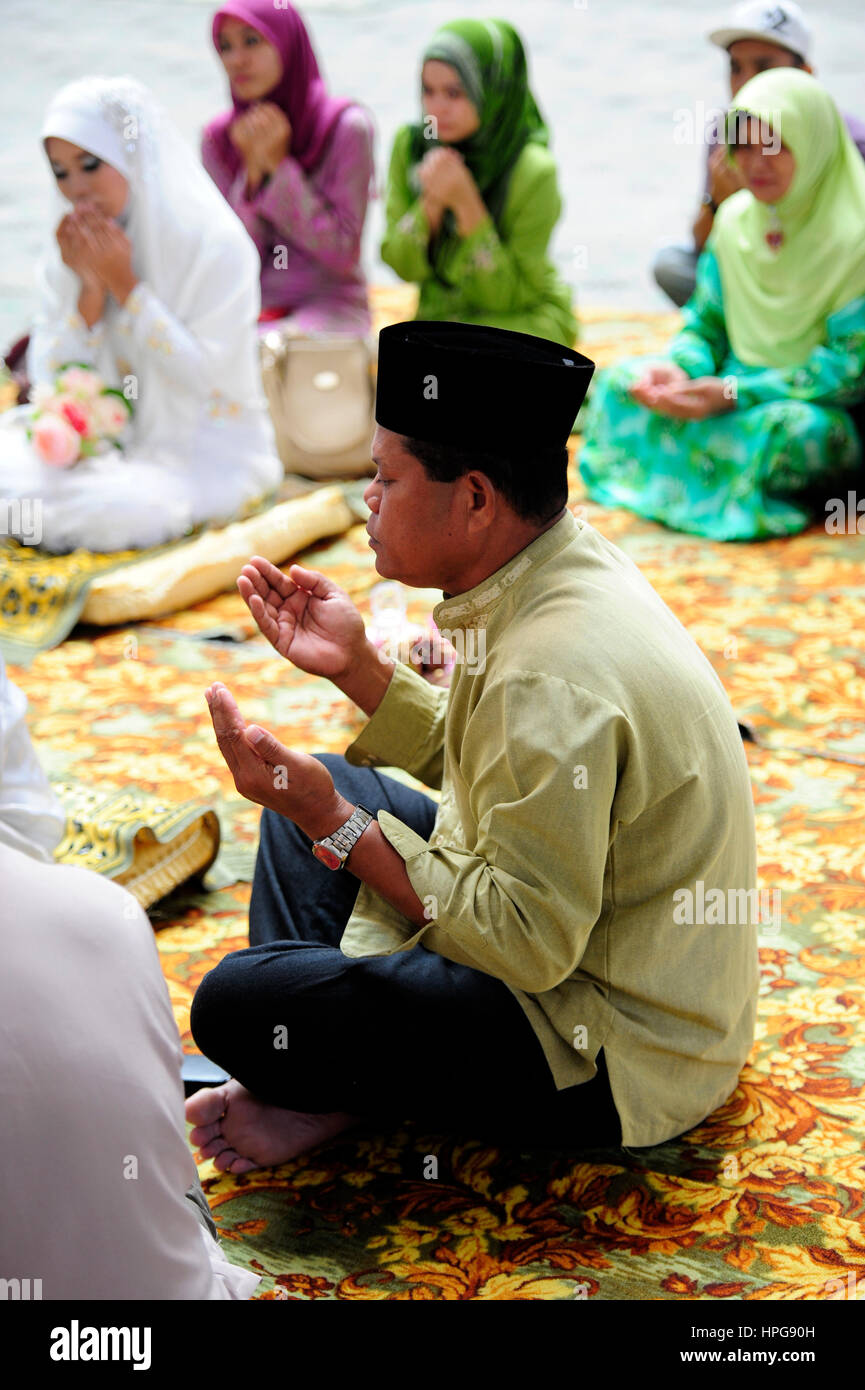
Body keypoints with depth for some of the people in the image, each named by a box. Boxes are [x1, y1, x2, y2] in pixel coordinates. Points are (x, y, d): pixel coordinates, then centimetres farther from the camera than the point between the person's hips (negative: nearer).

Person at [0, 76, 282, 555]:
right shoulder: (72, 246, 2)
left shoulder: (215, 242, -14)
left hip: (204, 448, -4)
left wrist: (123, 283, -22)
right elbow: (51, 379, -1)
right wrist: (90, 288, -16)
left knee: (113, 508, -30)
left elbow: (205, 378, -19)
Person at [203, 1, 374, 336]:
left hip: (330, 305, -4)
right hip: (250, 306, 4)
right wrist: (252, 169, -12)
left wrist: (278, 164, -12)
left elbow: (340, 253, -9)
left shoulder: (347, 127, -4)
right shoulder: (218, 138, 6)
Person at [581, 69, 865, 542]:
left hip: (826, 411, -7)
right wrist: (678, 368, -15)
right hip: (742, 387, 7)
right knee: (621, 380, -7)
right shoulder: (735, 219, 4)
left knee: (790, 431, -40)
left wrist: (735, 393, -26)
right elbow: (706, 322, 10)